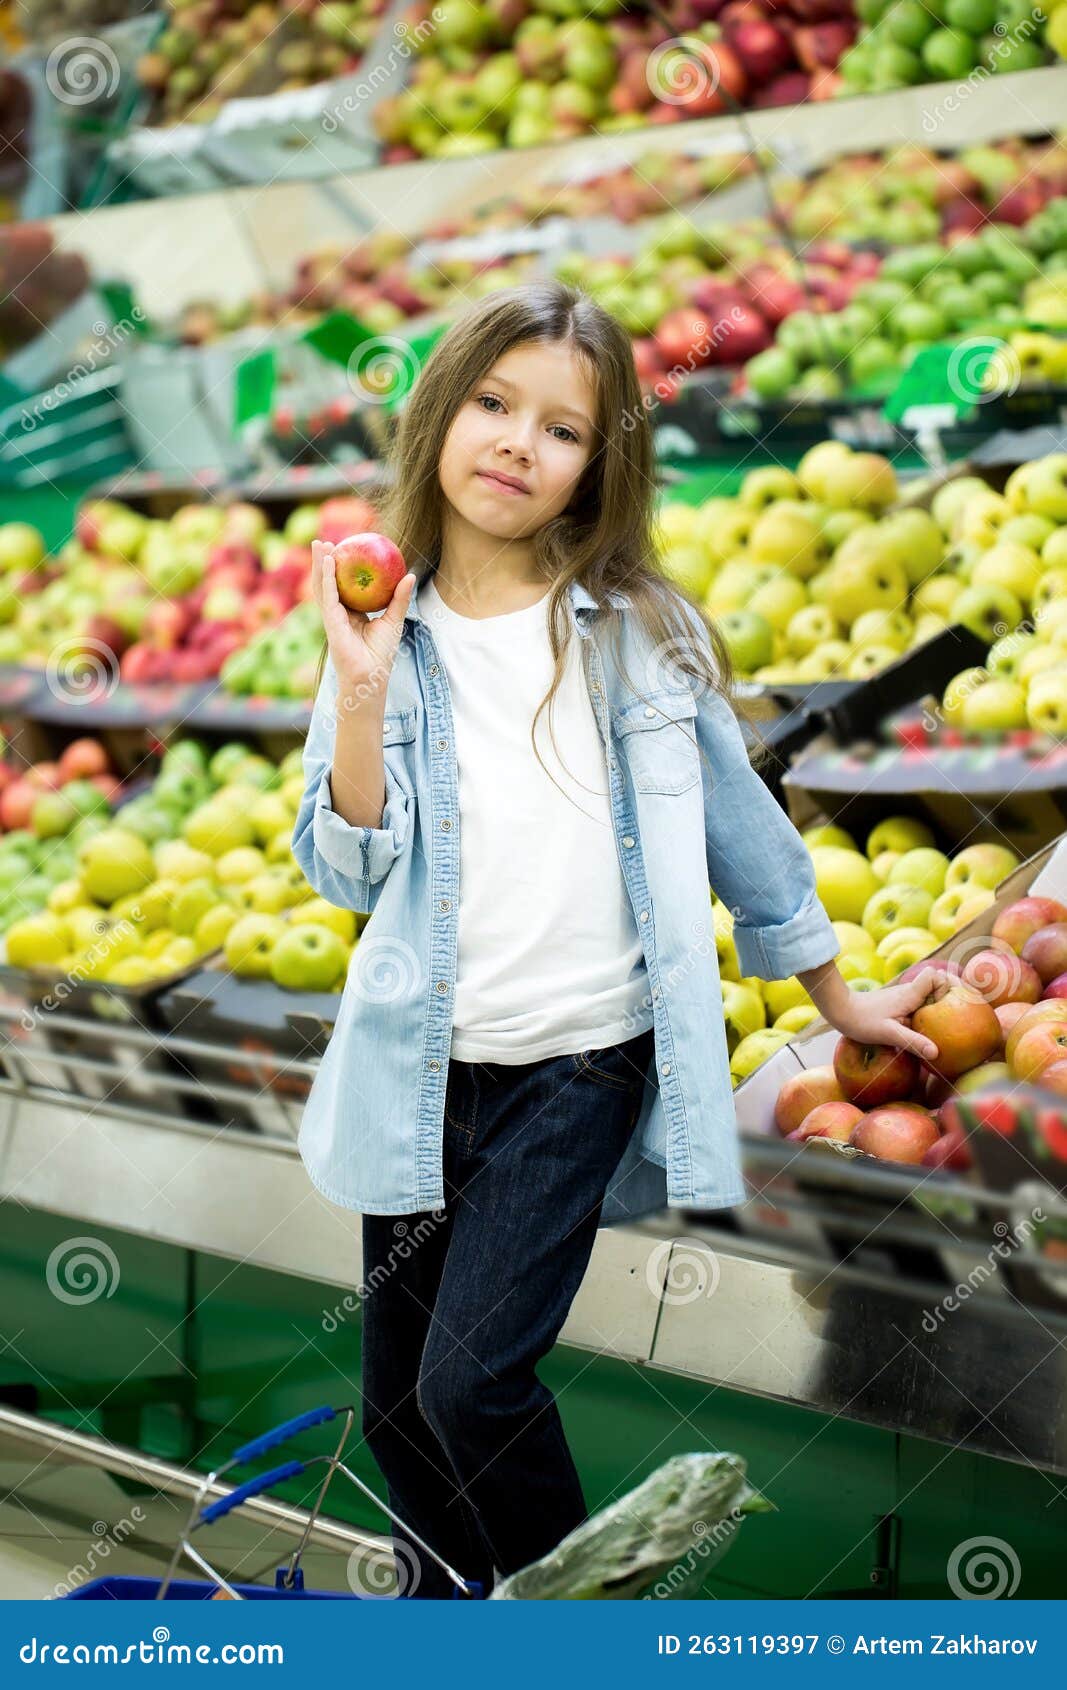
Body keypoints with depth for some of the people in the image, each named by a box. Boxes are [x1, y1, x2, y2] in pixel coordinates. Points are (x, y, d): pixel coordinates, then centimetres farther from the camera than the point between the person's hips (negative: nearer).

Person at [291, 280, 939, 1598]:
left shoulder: (639, 632, -2)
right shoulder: (387, 633, 1)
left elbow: (734, 813, 8)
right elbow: (347, 873, -5)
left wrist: (838, 997, 14)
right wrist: (362, 693, -17)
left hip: (578, 1065, -2)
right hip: (420, 1063, 3)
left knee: (471, 1382, -11)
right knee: (397, 1401, 12)